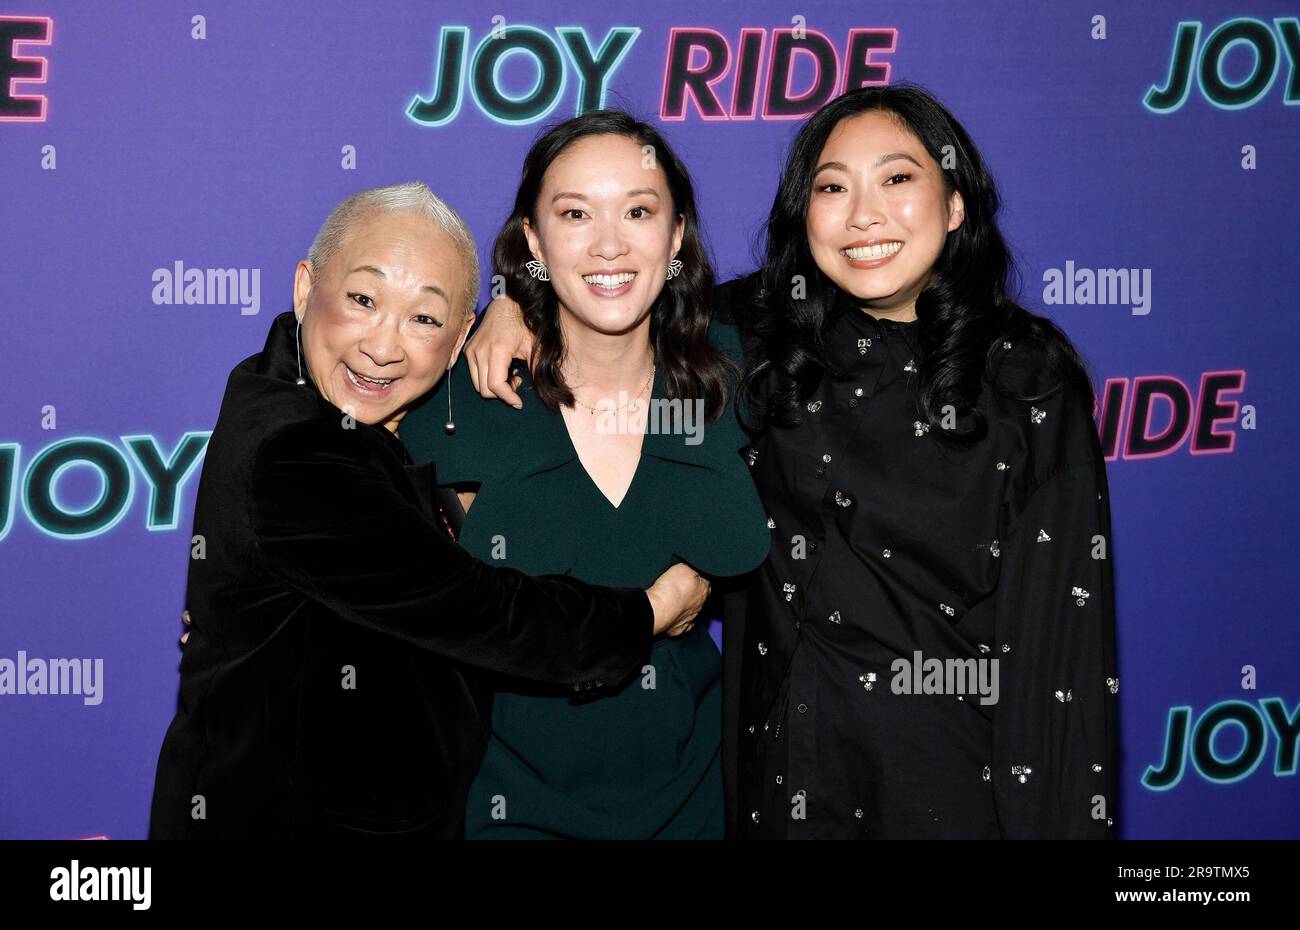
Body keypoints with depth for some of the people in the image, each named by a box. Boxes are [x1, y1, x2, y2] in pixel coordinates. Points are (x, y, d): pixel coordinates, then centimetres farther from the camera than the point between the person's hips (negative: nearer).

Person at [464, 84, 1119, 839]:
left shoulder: (1029, 376, -9)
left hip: (960, 776, -2)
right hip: (787, 766, 3)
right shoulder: (759, 337, -2)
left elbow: (1058, 631, -9)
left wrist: (1057, 818, -11)